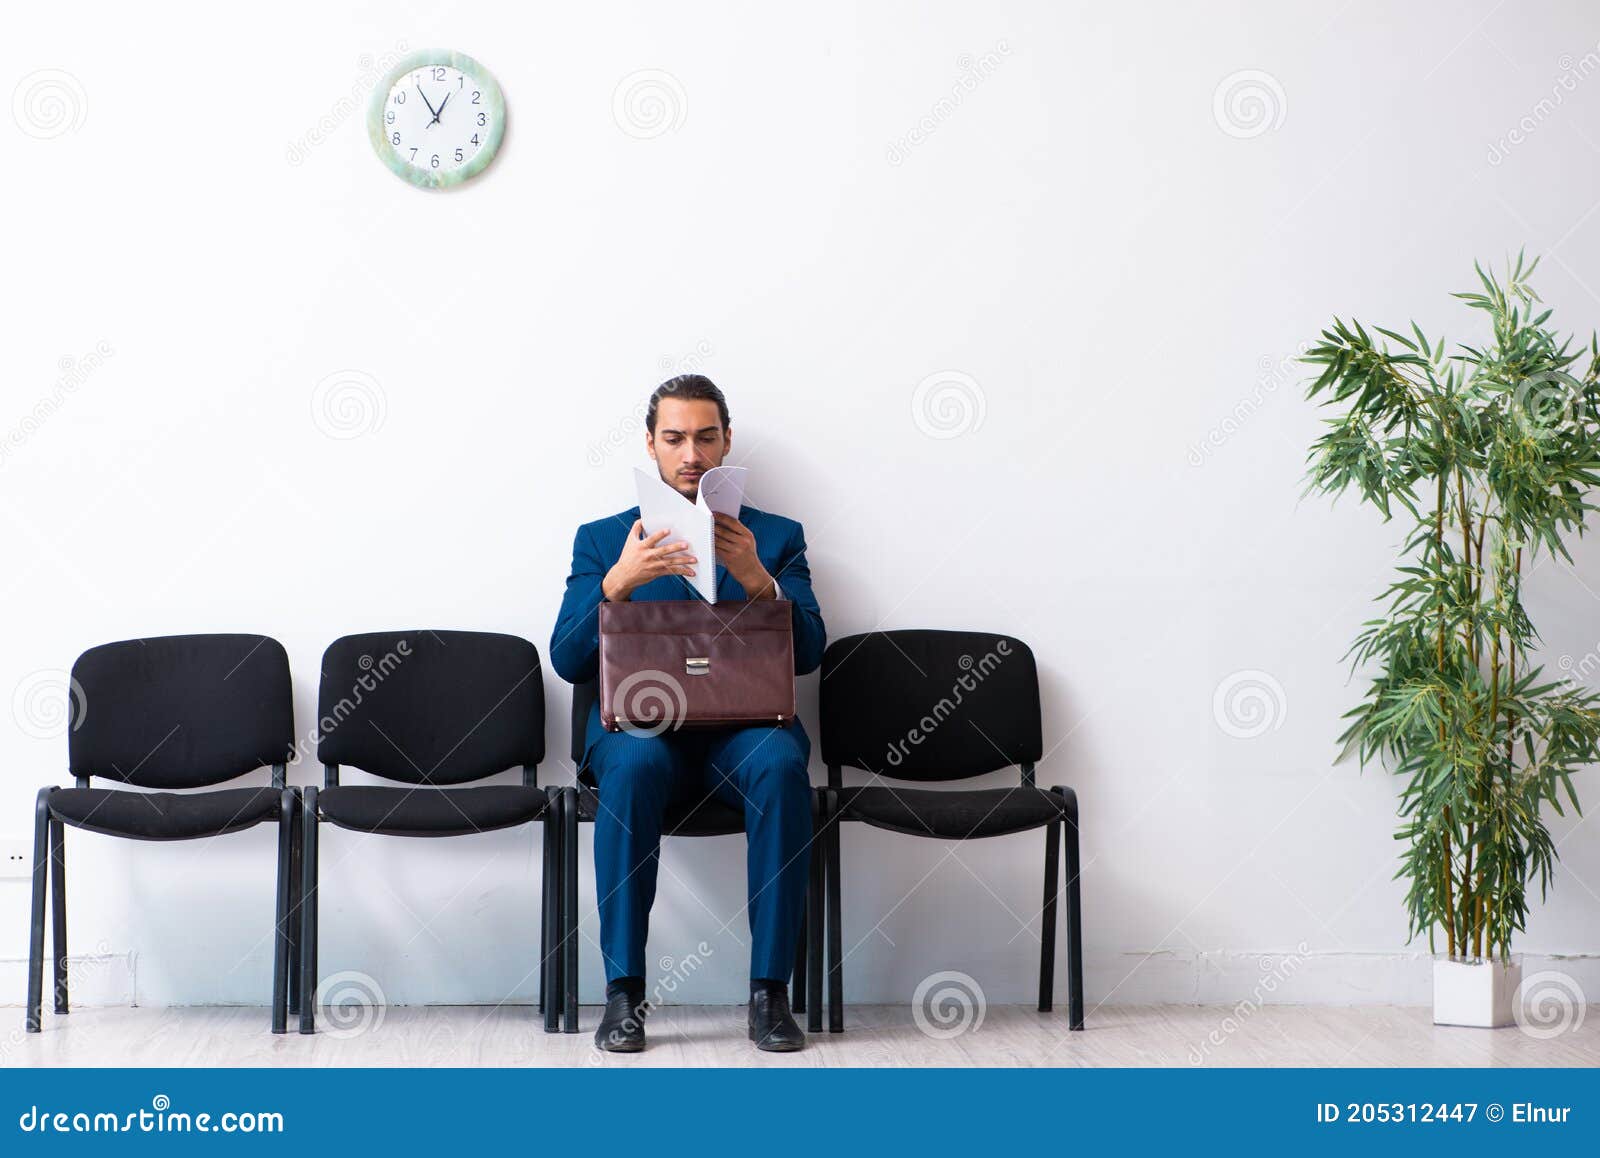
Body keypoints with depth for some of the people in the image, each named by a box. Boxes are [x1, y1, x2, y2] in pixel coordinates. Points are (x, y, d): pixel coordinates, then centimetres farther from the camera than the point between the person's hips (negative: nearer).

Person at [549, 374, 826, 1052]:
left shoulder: (775, 537, 17)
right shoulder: (602, 540, 17)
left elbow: (807, 654, 3)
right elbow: (568, 661, 4)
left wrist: (756, 579, -15)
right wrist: (618, 582, -13)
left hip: (742, 727, 0)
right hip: (640, 724, 0)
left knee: (781, 763, -34)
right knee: (635, 763, -36)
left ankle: (770, 993, -29)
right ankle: (624, 994, -30)